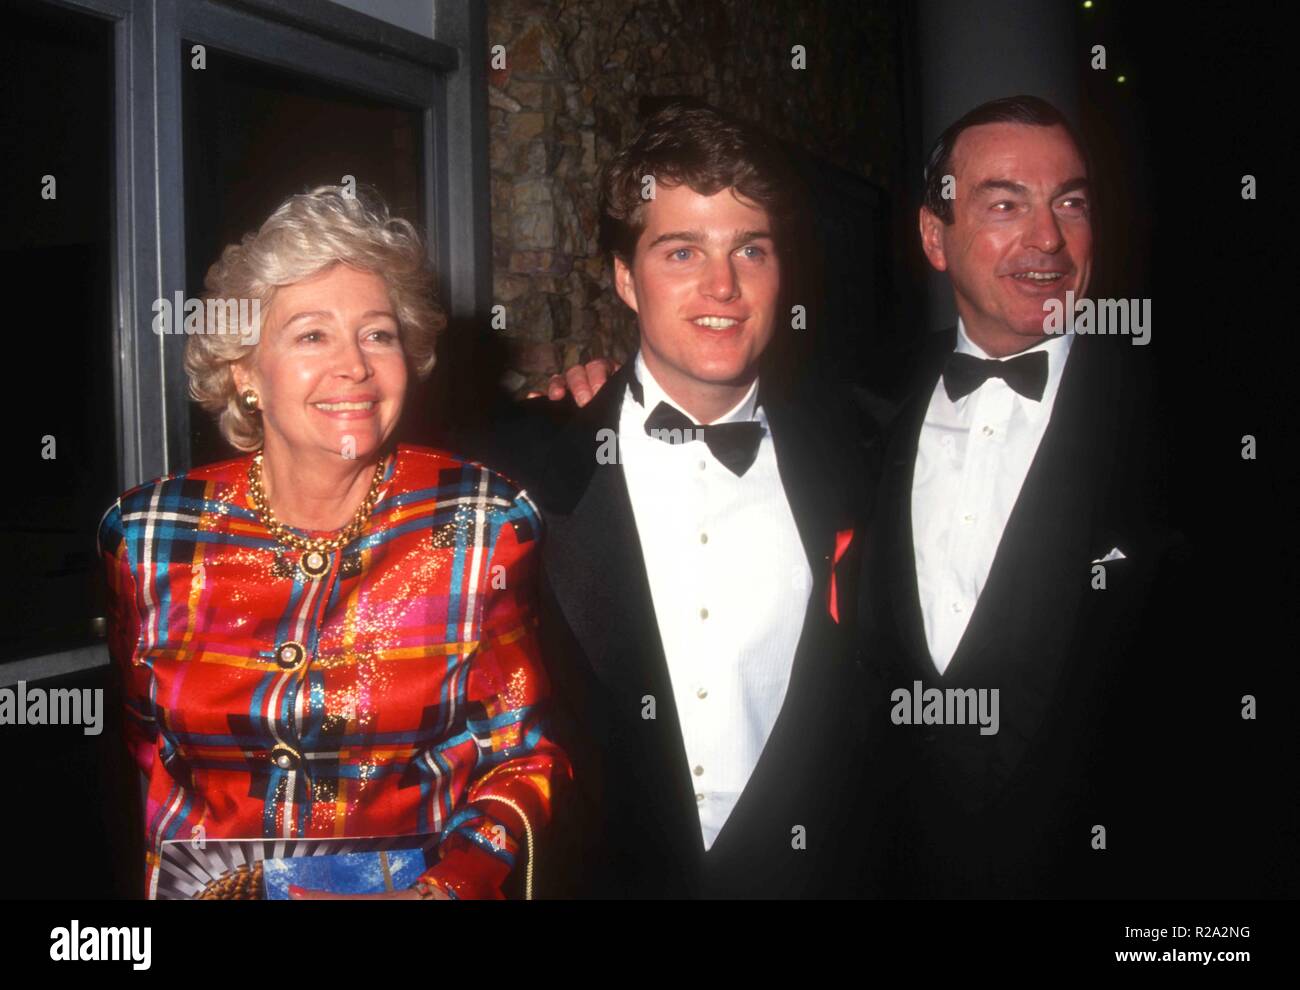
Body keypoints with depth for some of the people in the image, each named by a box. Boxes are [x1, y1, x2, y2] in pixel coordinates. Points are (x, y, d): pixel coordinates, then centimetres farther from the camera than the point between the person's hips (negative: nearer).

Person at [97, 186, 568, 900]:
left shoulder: (487, 523, -5)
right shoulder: (144, 533, -1)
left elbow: (521, 753, 0)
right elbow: (129, 749, 9)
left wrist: (447, 886, -14)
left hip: (412, 880, -1)